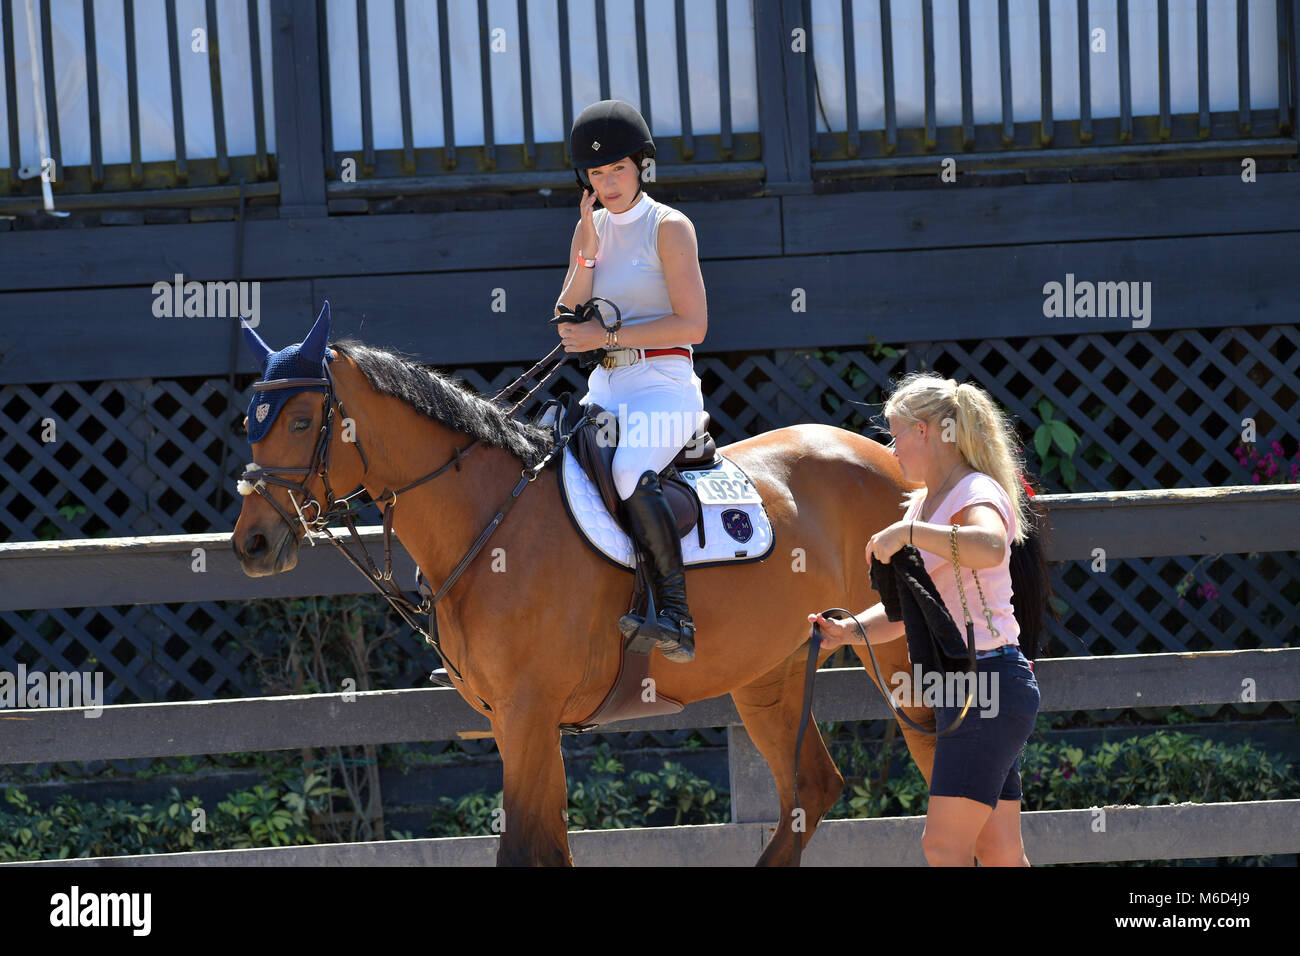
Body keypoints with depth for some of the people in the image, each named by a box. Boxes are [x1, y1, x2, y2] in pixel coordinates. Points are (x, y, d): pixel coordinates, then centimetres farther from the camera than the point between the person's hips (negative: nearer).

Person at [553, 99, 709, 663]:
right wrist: (586, 254, -5)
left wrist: (608, 335, -13)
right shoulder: (591, 230, 14)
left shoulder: (669, 228, -4)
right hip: (607, 388, 7)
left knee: (631, 473, -33)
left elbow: (692, 325, -11)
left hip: (665, 383, -7)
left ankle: (674, 616, -33)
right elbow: (569, 326, 8)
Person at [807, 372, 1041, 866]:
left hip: (991, 684, -10)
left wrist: (905, 533, -30)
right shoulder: (923, 504, 19)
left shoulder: (977, 493, -10)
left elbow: (989, 548, -36)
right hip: (956, 689, 10)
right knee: (998, 852, 8)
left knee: (943, 844, -15)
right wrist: (847, 631, 2)